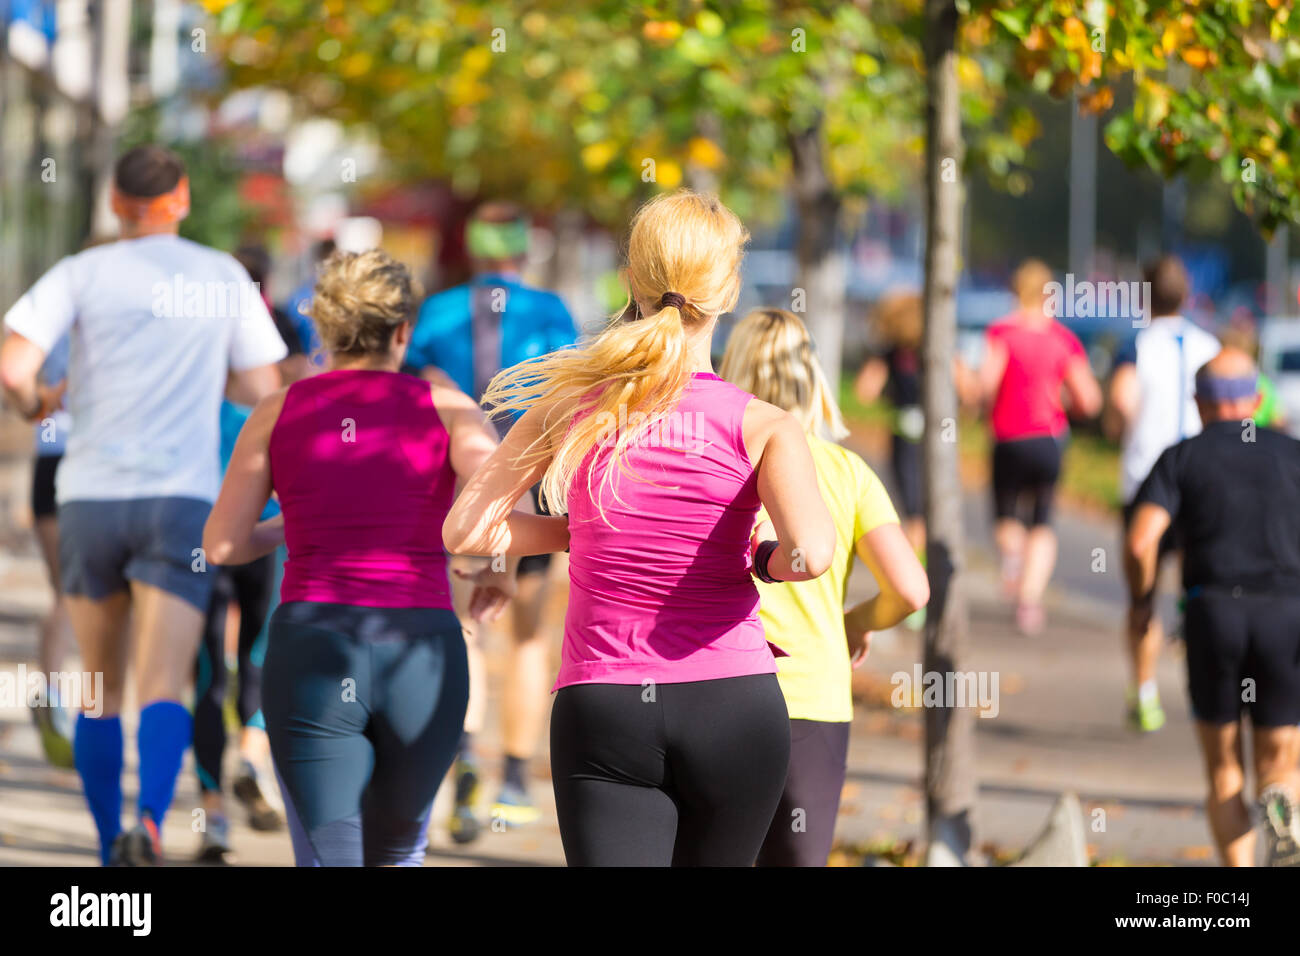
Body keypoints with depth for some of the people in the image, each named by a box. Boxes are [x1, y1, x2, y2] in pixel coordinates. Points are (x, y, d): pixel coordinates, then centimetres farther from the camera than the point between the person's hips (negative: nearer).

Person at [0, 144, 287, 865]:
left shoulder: (80, 274, 3)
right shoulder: (226, 278, 8)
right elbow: (261, 389, 13)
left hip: (90, 496, 1)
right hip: (182, 500, -1)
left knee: (101, 690, 17)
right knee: (163, 690, -11)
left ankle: (111, 847, 19)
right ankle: (149, 828, -37)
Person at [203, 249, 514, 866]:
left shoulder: (278, 413, 8)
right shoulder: (445, 408, 5)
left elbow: (222, 545, 8)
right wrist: (500, 569, 10)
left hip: (309, 652, 0)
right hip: (421, 655, 0)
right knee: (396, 855, 24)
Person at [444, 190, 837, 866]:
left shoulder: (573, 405, -1)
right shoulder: (762, 427, -7)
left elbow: (465, 531, 2)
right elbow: (810, 552, -23)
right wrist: (766, 561, 0)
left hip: (600, 708, 0)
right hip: (733, 705, 0)